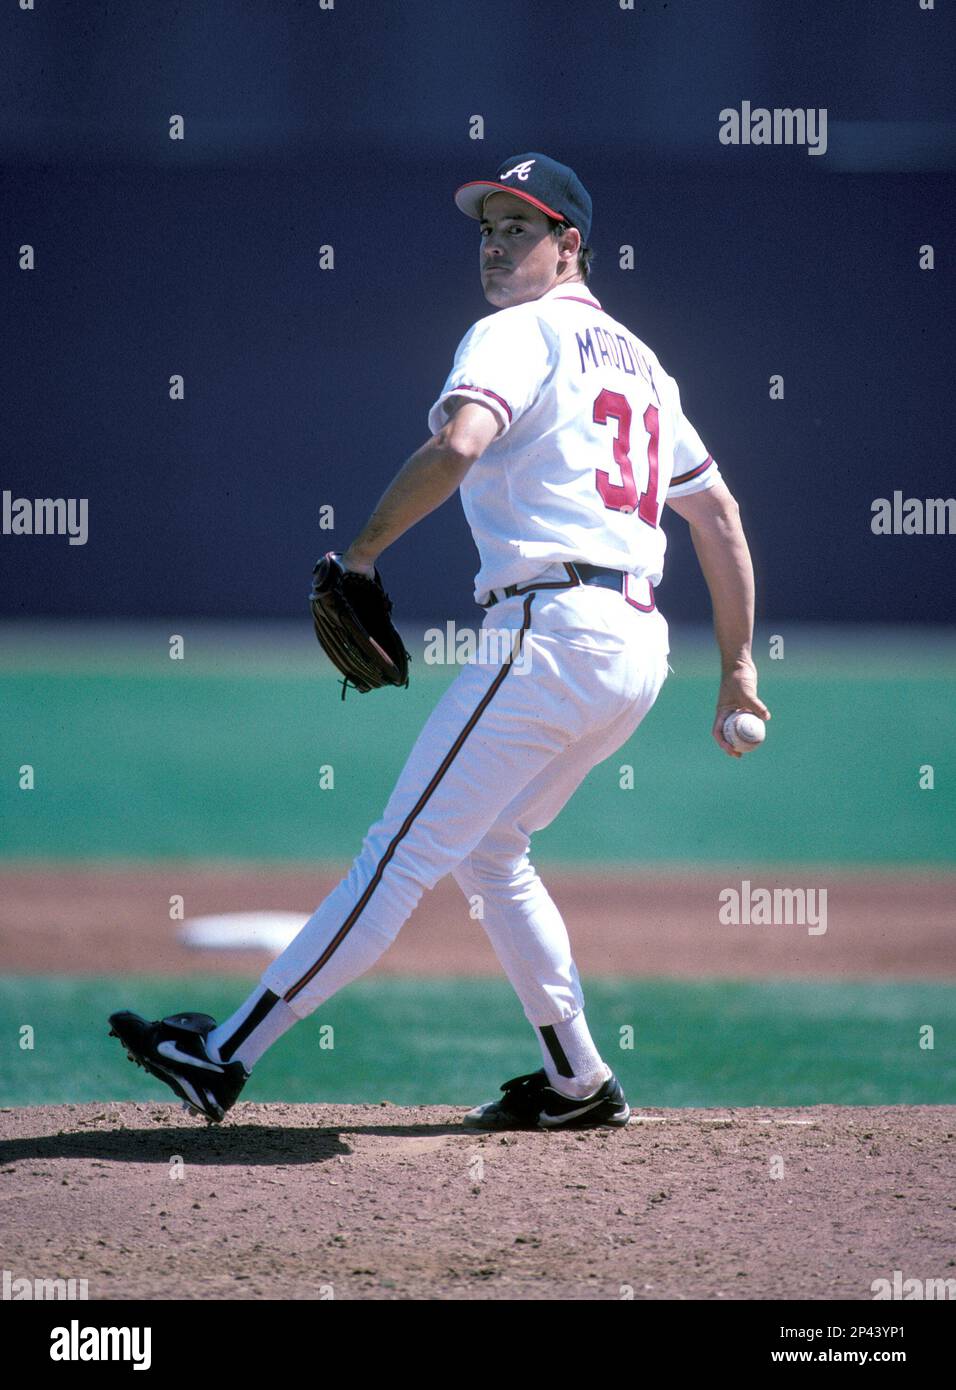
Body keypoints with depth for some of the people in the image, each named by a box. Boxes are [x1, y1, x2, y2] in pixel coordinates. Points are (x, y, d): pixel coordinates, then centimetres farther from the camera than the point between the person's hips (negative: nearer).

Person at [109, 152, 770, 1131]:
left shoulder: (517, 334, -2)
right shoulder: (637, 360, 24)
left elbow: (457, 443, -24)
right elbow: (718, 514, 24)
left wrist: (362, 549, -20)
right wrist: (737, 667, 26)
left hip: (552, 632, -9)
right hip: (641, 647, 9)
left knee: (405, 852, -10)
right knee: (484, 848, 21)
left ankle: (226, 1056, -10)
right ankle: (578, 1083, 21)